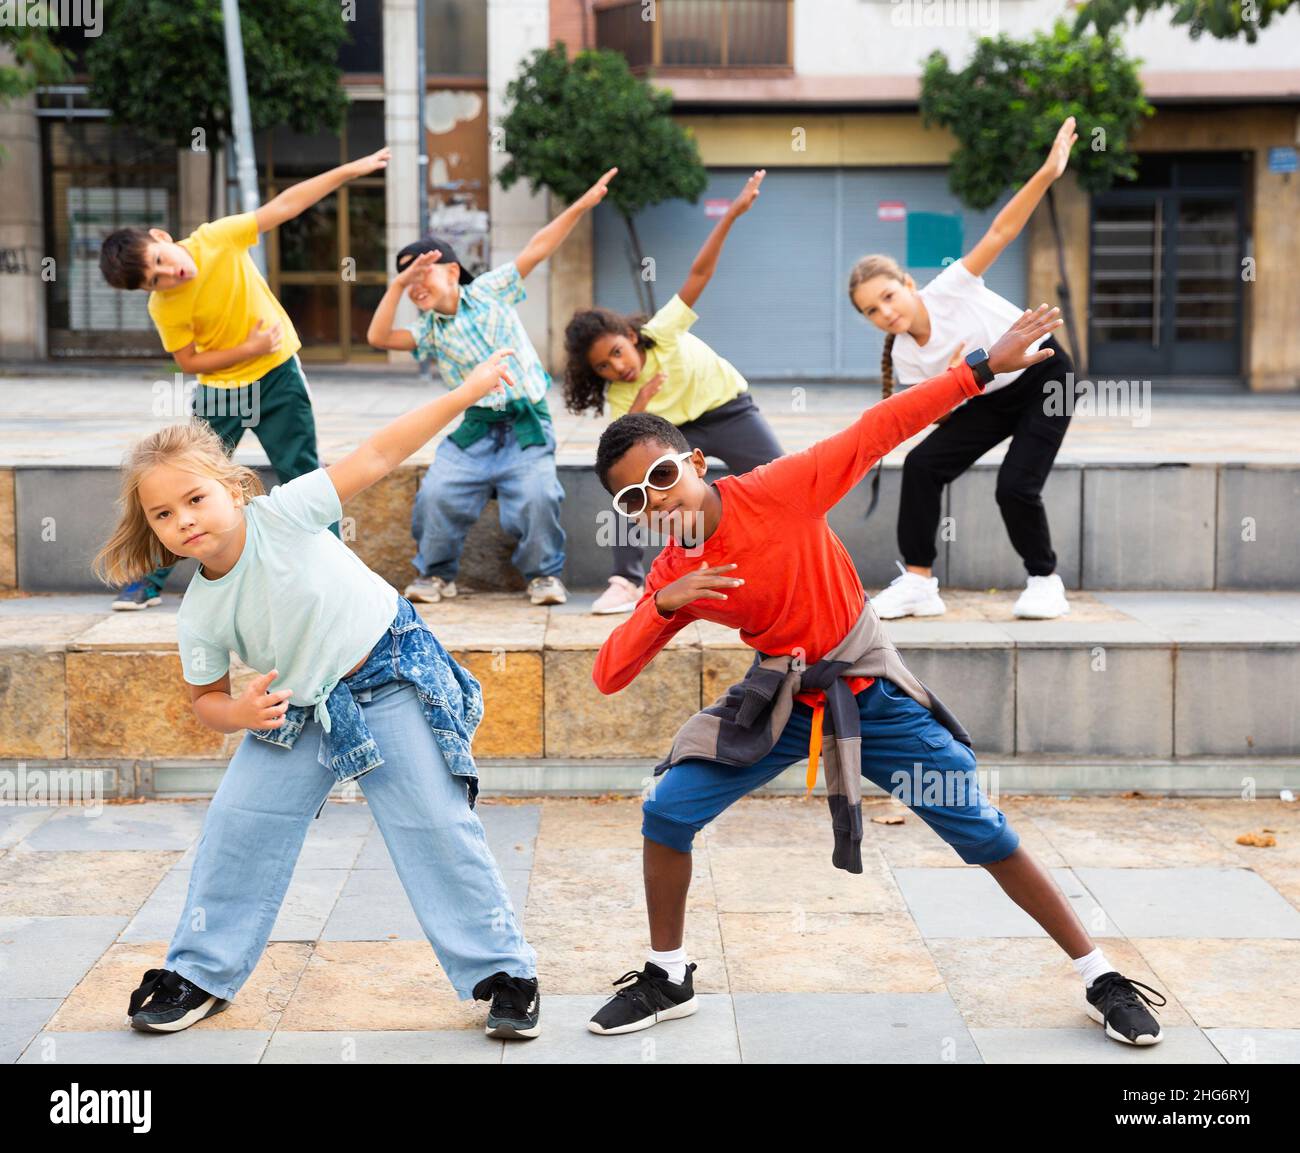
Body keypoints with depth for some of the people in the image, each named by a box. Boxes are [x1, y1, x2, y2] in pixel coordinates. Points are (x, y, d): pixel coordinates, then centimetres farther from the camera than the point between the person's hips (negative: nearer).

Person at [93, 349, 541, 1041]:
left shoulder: (281, 516, -22)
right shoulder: (198, 617, -11)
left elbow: (377, 457, -21)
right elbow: (207, 700, 3)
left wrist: (465, 394, -24)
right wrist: (239, 712, -21)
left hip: (389, 676, -4)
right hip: (297, 711, 4)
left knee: (437, 825, -5)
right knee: (236, 828, 2)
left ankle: (504, 973, 7)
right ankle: (200, 975, 20)